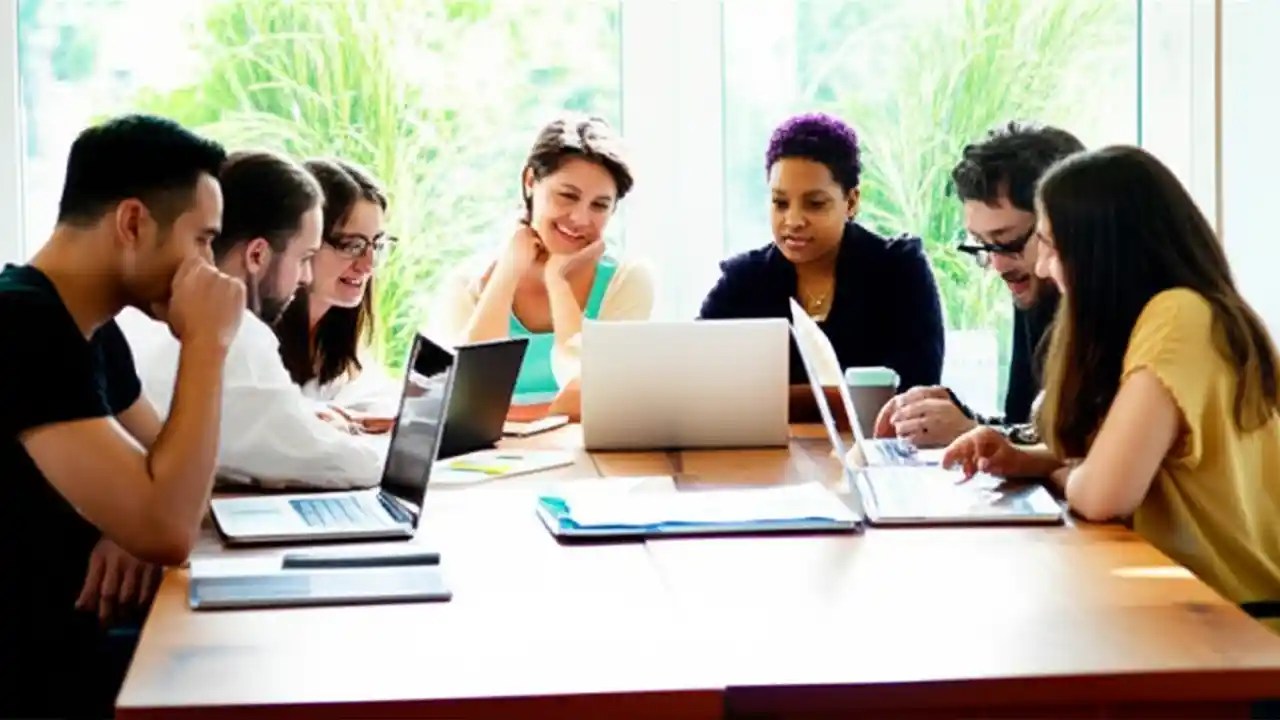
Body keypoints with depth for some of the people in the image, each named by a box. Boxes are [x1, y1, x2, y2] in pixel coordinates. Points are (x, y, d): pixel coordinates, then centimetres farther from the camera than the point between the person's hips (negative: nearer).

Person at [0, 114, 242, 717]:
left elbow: (169, 479, 18)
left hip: (71, 645, 9)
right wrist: (207, 344, -18)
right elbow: (168, 530, -28)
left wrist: (136, 526, -5)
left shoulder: (92, 328, 9)